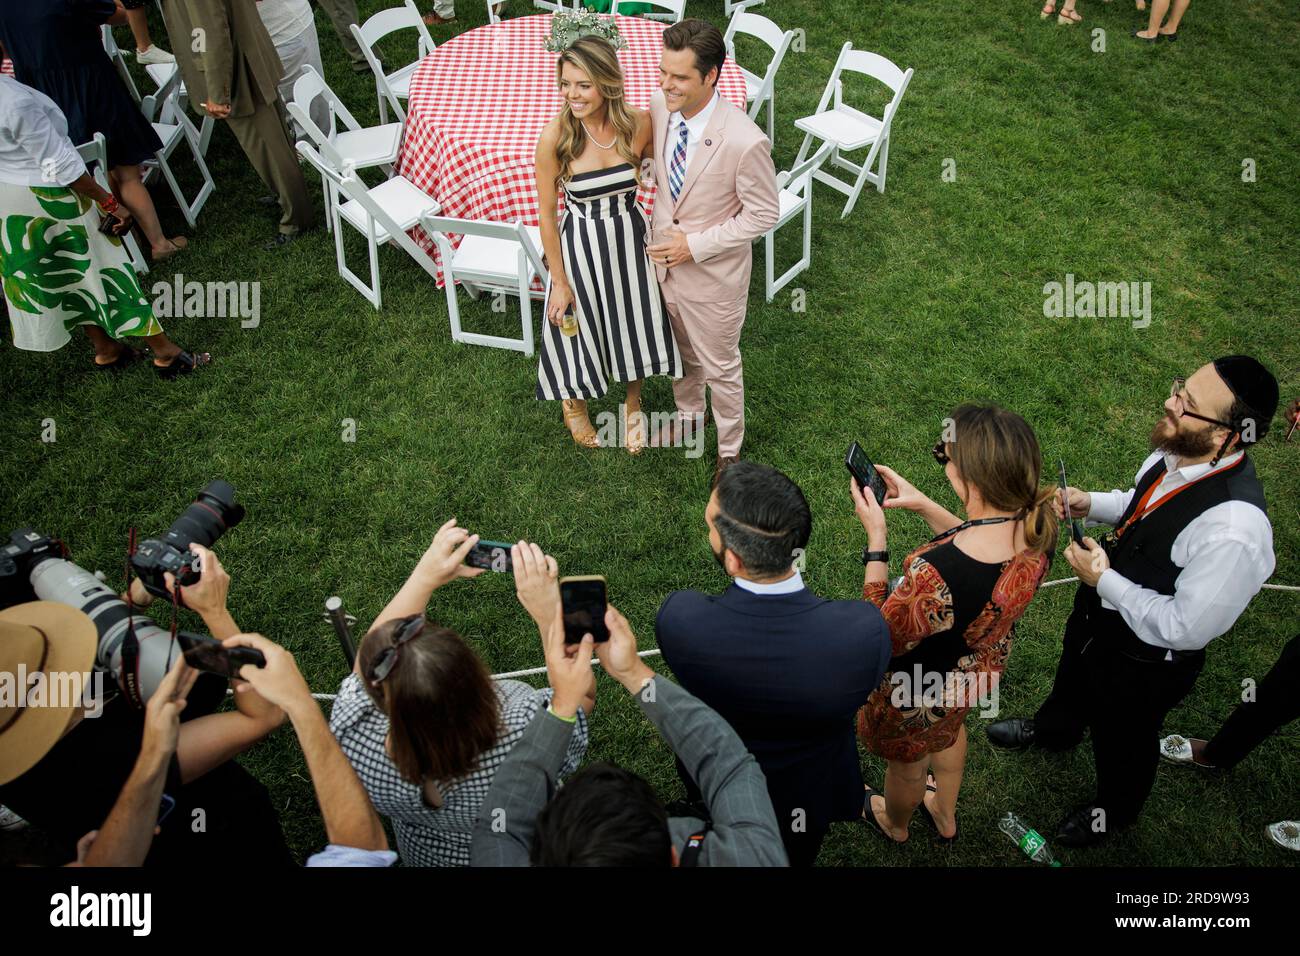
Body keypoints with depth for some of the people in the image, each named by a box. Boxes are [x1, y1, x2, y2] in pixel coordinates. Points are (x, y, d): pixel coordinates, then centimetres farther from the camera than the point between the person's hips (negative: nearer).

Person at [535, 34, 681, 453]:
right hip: (580, 245, -2)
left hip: (630, 239, 3)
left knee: (637, 323, 19)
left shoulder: (639, 124, -16)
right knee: (579, 328, 18)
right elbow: (546, 214, -13)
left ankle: (634, 406, 51)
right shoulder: (555, 136, -23)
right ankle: (575, 405, 52)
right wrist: (560, 281, -9)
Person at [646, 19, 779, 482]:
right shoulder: (659, 106, -12)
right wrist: (660, 229, 3)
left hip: (713, 272, -6)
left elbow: (763, 214, -18)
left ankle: (730, 449, 40)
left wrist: (696, 245, -22)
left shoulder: (744, 141, -31)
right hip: (665, 256, 6)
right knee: (678, 350, 28)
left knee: (720, 366, 15)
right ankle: (688, 414, 58)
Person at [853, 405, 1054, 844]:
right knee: (948, 729, 39)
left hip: (926, 690, -6)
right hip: (984, 666, 6)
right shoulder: (1037, 526, -25)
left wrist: (875, 536, -26)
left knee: (907, 760, 29)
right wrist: (924, 505, -6)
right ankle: (944, 817, 68)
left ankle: (893, 823, 65)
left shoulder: (936, 575, -48)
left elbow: (880, 639, -28)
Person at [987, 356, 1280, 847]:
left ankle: (1115, 810, 58)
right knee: (1074, 676, 36)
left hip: (1144, 660, -7)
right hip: (1102, 607, 7)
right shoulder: (1176, 452, -19)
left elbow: (1186, 627, -31)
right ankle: (1053, 729, 71)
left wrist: (1104, 580, -28)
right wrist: (1091, 503, -11)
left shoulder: (1234, 531, -42)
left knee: (1123, 738, 25)